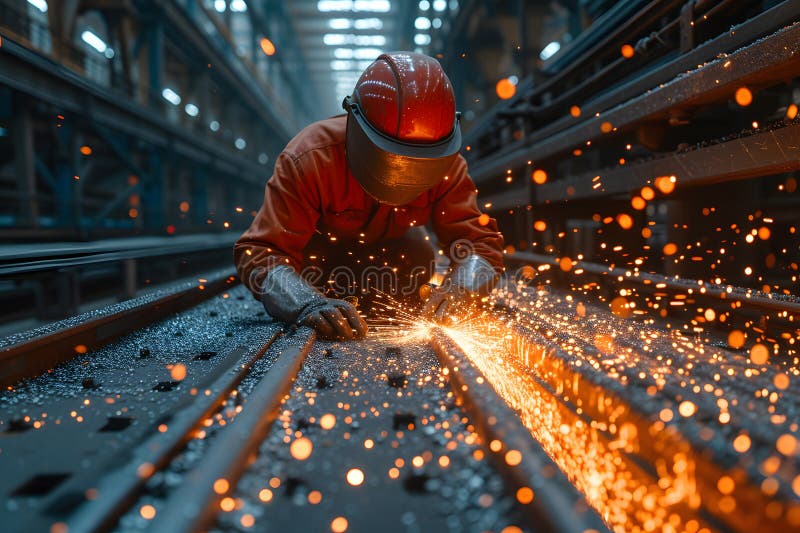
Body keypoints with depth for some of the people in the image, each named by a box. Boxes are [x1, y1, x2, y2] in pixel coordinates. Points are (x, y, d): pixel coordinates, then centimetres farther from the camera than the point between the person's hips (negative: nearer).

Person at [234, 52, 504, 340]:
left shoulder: (446, 165, -29)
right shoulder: (309, 158, -39)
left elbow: (481, 241, -28)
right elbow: (259, 252, -42)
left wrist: (460, 290, -52)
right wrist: (309, 303, -63)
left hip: (389, 243, 3)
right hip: (319, 245, -2)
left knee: (418, 260, -23)